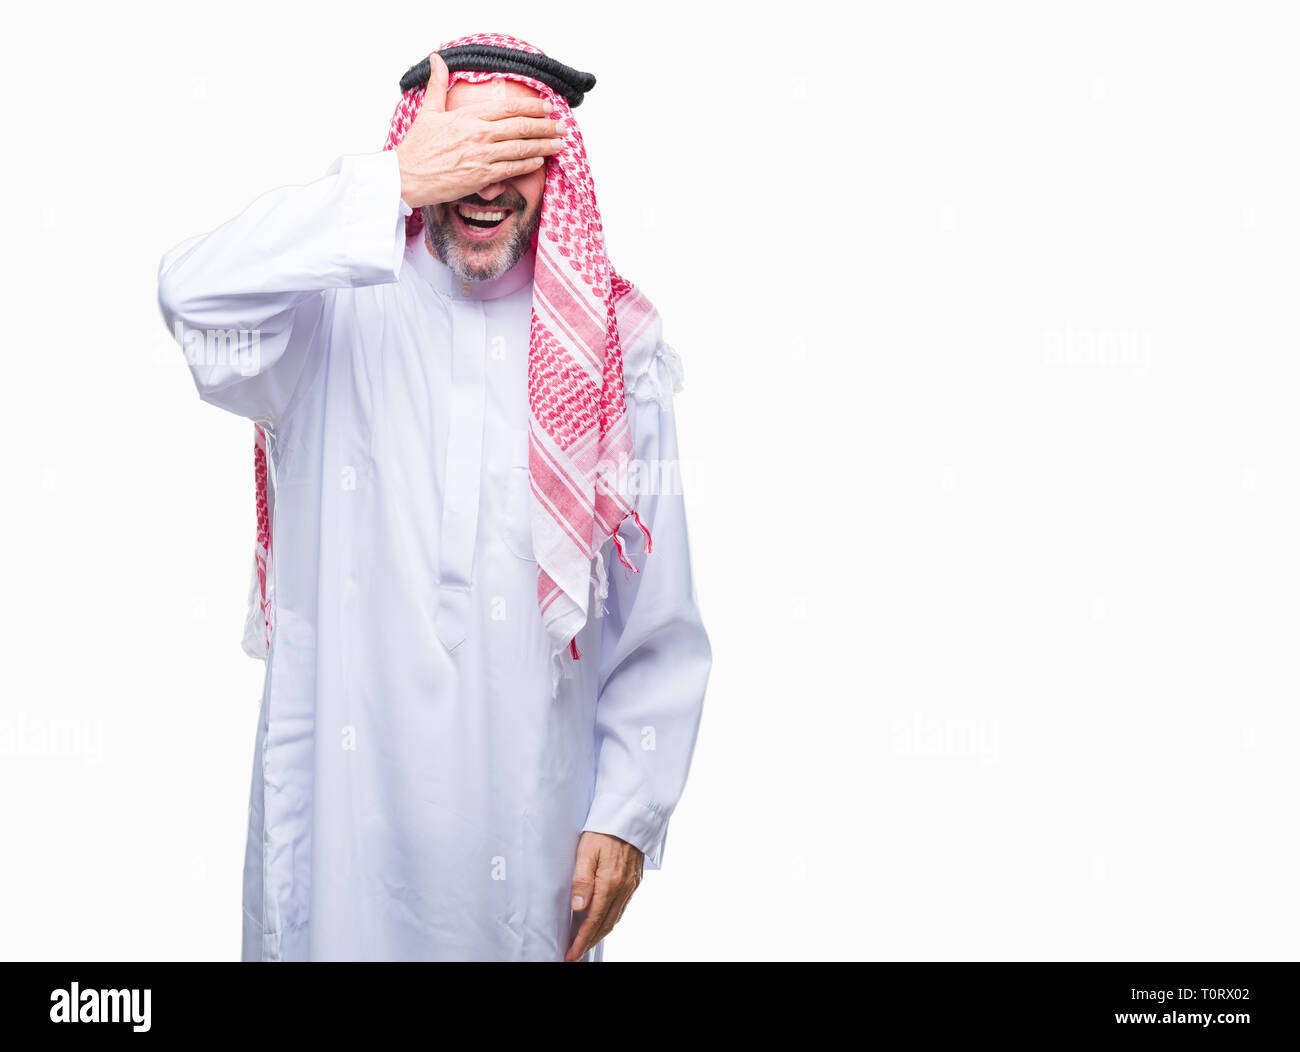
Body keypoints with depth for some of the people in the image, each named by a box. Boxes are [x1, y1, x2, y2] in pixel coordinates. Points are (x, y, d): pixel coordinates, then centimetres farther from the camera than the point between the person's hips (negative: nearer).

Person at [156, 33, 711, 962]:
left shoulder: (612, 349, 1)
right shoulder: (337, 315, -2)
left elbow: (659, 624, 2)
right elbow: (198, 297, -26)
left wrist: (629, 812, -2)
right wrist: (398, 183, -25)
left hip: (533, 817, 1)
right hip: (341, 807, -1)